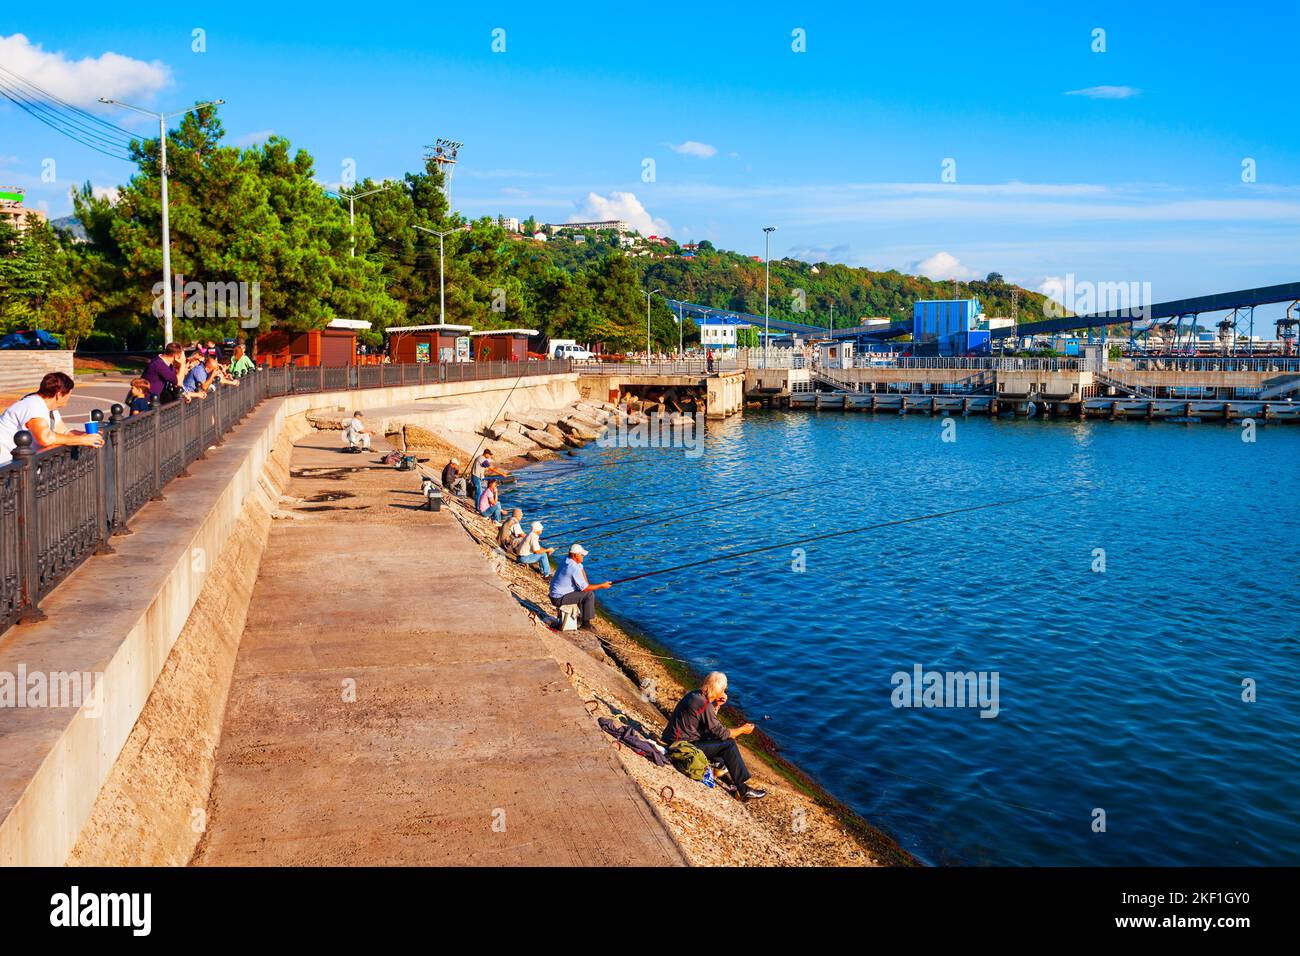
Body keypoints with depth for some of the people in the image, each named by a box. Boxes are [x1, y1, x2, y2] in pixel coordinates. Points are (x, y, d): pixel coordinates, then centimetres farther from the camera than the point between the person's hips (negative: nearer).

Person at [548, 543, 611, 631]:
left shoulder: (567, 560, 2)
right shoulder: (574, 568, -26)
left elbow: (581, 569, 20)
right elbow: (585, 588, -19)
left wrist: (587, 585, 12)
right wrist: (602, 586, -9)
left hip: (555, 593, 10)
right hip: (559, 599, -10)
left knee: (584, 592, 23)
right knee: (589, 595, -10)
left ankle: (581, 615, 32)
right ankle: (586, 624, -3)